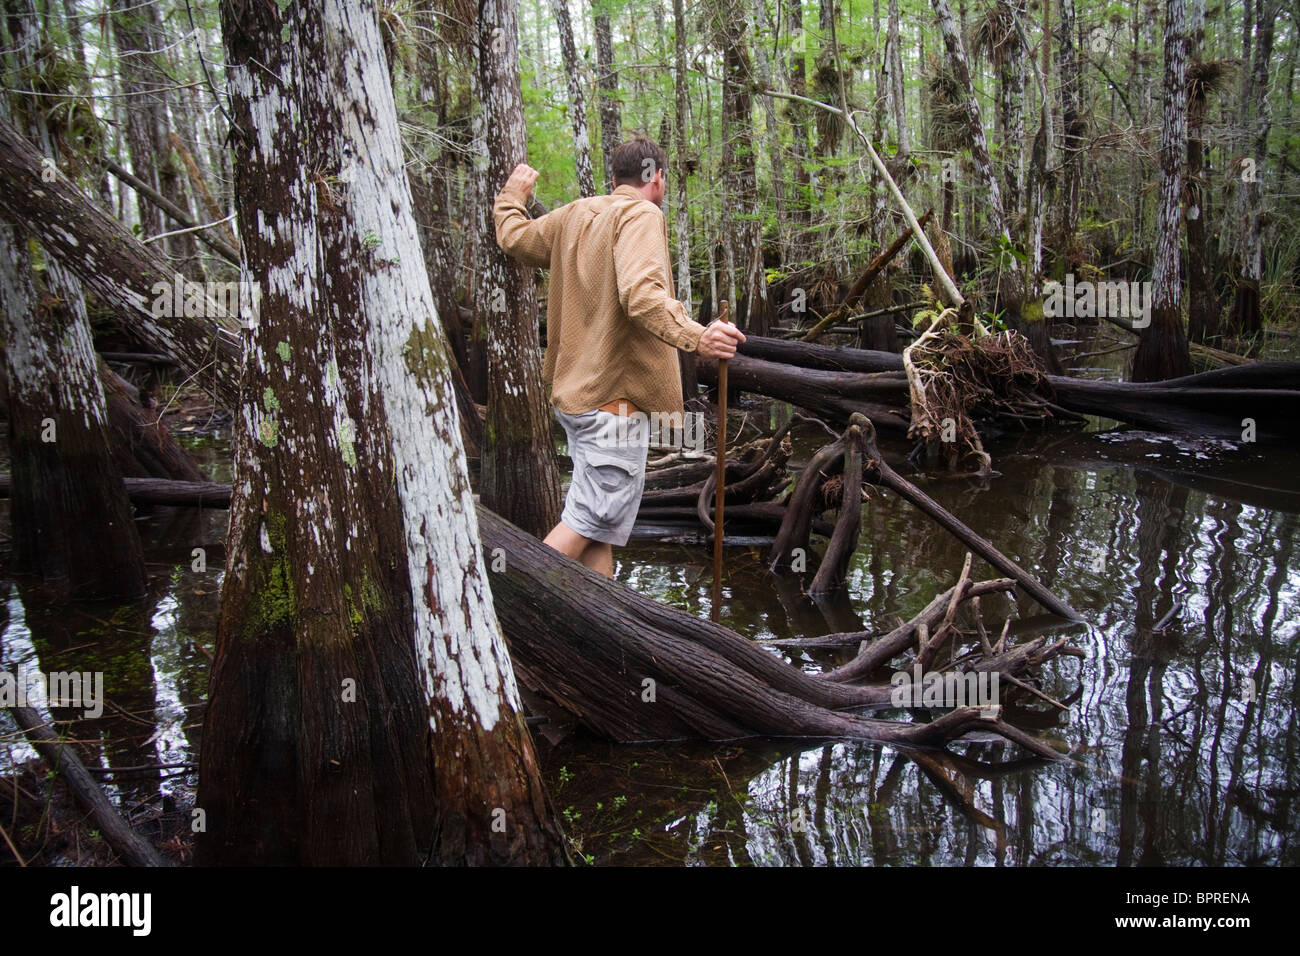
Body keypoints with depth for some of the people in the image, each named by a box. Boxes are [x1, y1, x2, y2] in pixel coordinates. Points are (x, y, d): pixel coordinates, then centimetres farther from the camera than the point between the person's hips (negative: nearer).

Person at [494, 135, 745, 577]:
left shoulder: (573, 215, 13)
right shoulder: (641, 215, -11)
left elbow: (514, 237, 29)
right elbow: (641, 294, -28)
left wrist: (511, 198, 48)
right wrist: (694, 336, -42)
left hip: (576, 390, 9)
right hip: (615, 393, -9)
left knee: (601, 523, 14)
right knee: (590, 519, -6)